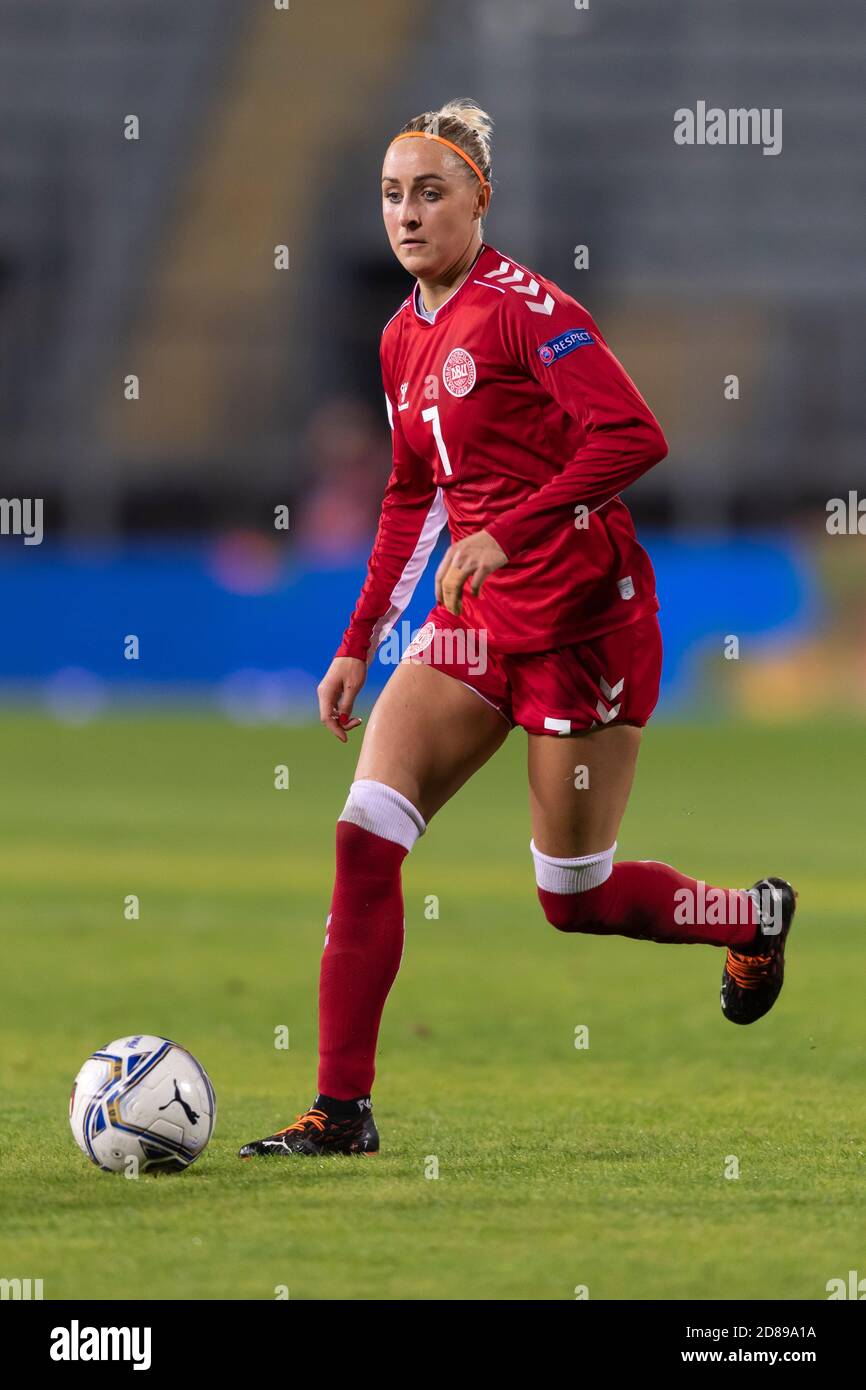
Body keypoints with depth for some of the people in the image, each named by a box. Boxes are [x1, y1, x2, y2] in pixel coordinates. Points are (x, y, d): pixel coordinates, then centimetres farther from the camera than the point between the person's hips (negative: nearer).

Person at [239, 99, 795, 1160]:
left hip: (581, 614, -7)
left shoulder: (522, 307, -14)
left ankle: (756, 917, 33)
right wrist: (359, 644, 19)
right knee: (365, 832, -10)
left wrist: (506, 532, -30)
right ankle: (341, 1112, -7)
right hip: (477, 617, 7)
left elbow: (633, 436, -24)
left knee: (574, 898, 2)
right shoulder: (403, 339, 11)